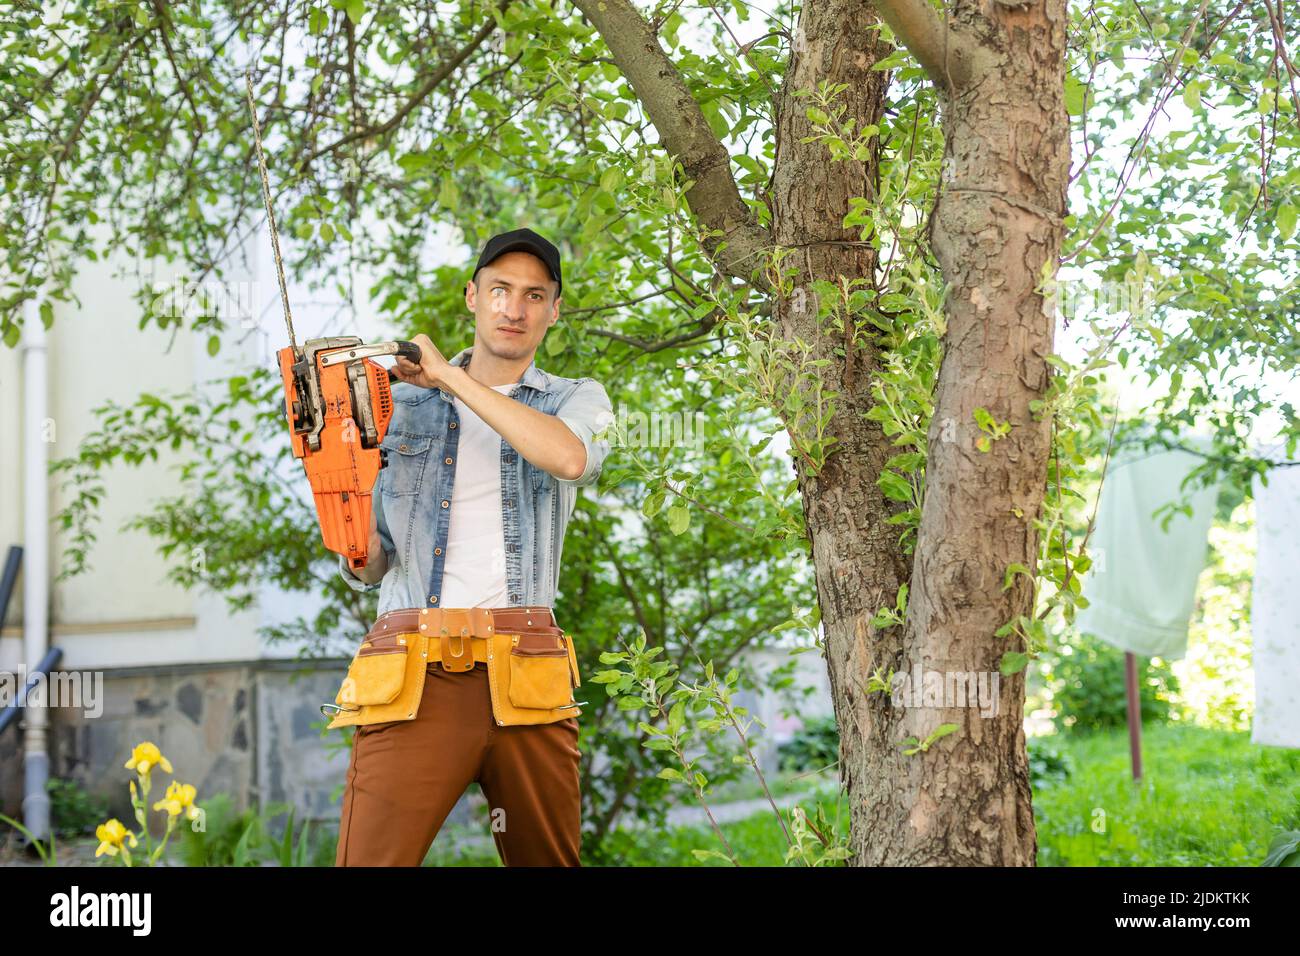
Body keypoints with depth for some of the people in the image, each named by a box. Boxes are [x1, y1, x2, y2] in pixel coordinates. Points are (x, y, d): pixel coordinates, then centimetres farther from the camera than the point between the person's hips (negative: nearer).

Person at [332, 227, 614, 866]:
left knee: (549, 859, 7)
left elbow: (570, 456, -14)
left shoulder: (577, 400, 14)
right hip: (416, 669, 0)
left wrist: (451, 377, -9)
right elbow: (368, 569, 18)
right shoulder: (399, 402, 17)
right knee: (371, 859, -14)